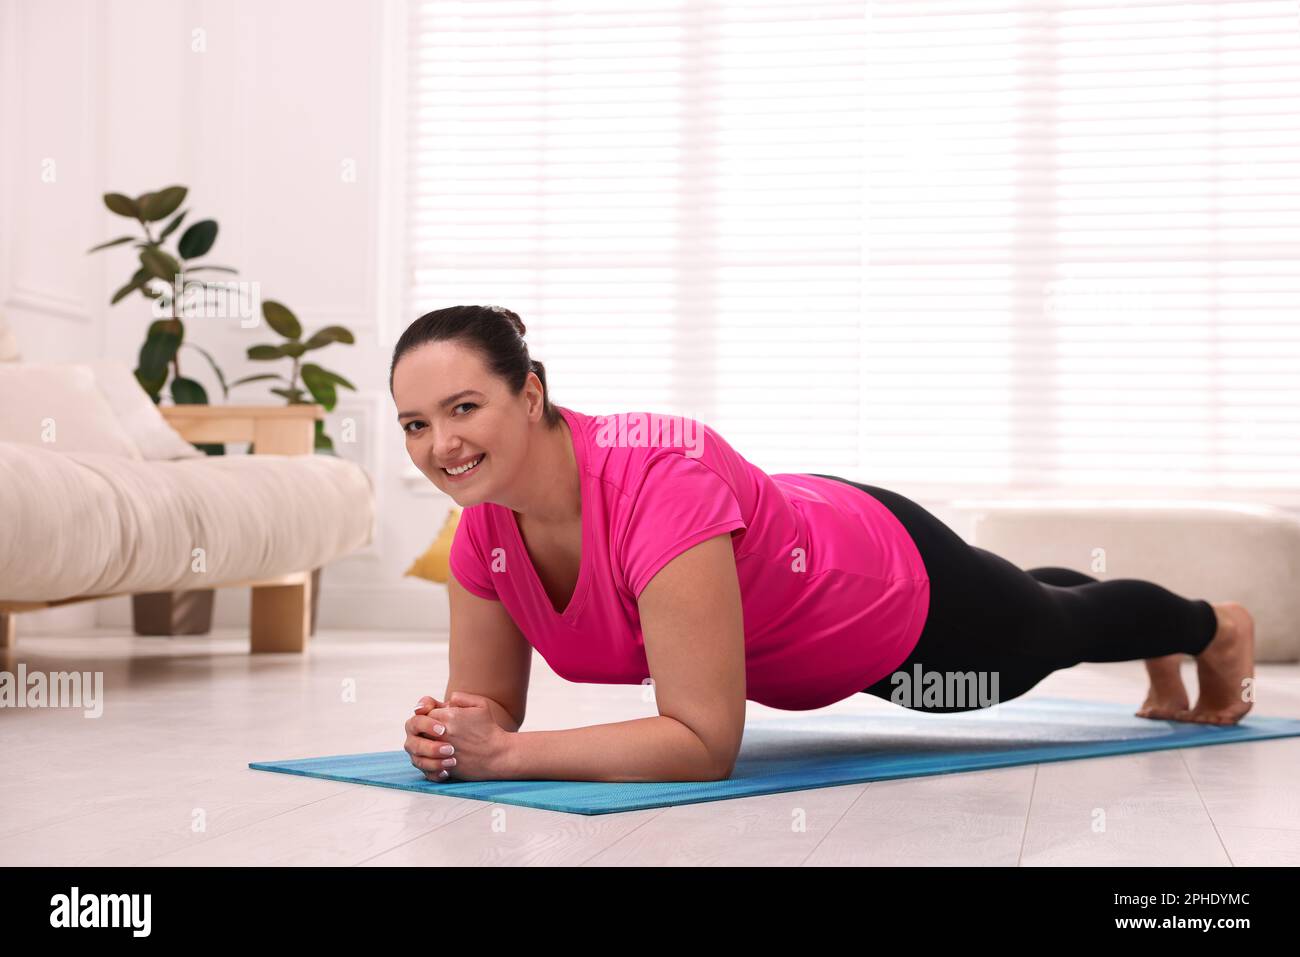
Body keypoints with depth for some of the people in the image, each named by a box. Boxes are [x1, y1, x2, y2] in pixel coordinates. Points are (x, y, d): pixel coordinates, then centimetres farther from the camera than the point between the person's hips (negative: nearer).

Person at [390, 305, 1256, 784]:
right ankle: (1166, 674, 72)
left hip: (904, 589, -6)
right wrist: (446, 737, -35)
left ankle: (1216, 625, 65)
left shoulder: (661, 483, -46)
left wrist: (509, 755, -49)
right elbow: (490, 707, -14)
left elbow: (706, 743, -46)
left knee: (1059, 624, 29)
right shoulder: (484, 529, -25)